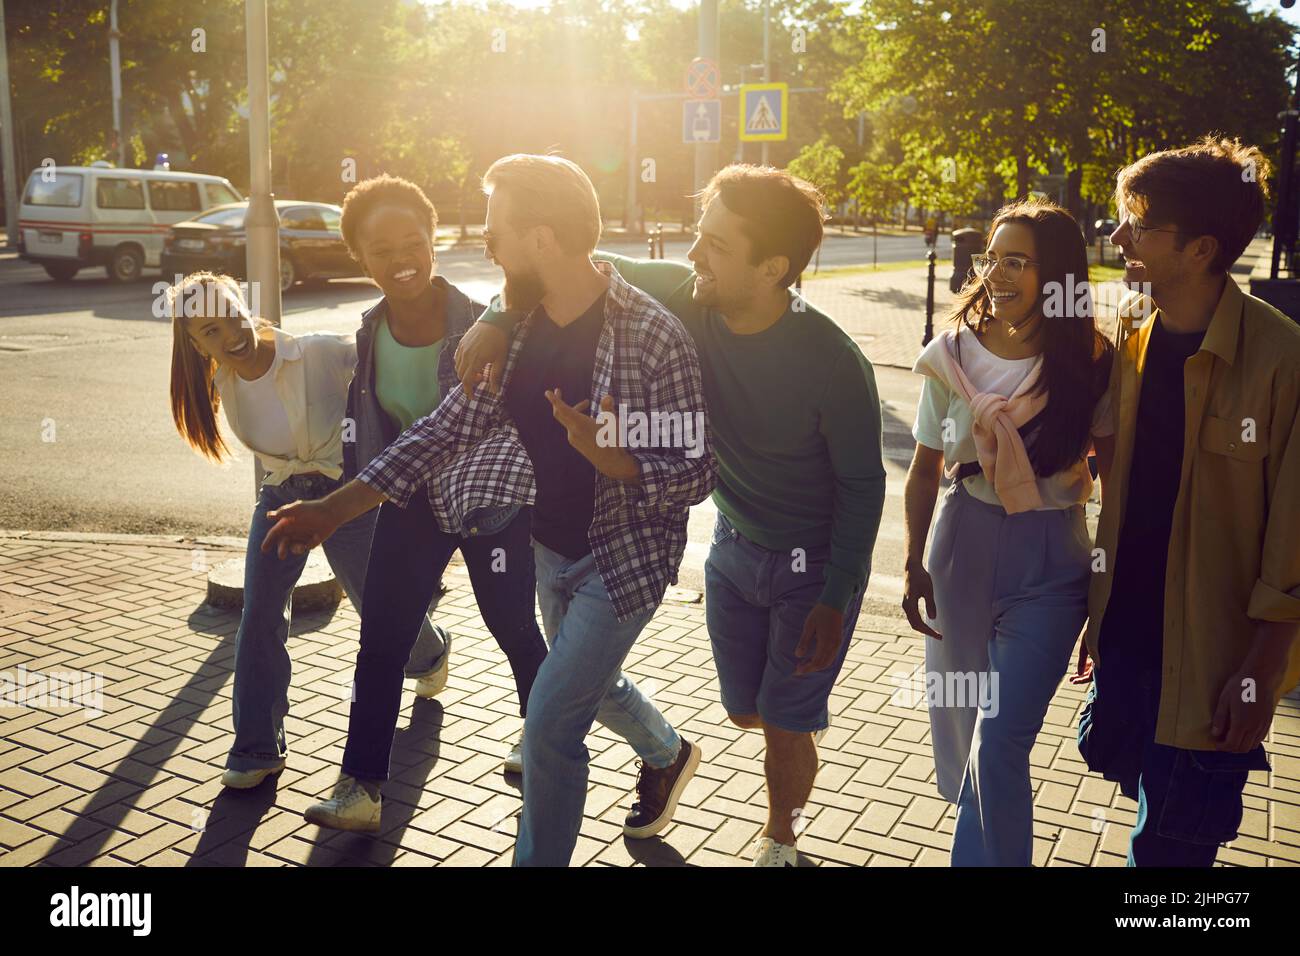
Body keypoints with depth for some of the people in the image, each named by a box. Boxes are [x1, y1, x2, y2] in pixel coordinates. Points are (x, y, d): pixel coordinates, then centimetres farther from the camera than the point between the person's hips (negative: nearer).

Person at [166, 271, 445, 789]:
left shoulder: (322, 353, -24)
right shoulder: (221, 383, -7)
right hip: (280, 497, 4)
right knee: (259, 616, -7)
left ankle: (429, 658, 48)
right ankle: (257, 750, 6)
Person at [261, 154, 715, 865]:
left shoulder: (652, 336, -25)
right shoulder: (515, 327, -5)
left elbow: (695, 474, -20)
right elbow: (450, 426, -1)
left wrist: (611, 459, -40)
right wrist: (335, 508, -4)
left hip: (626, 558, -7)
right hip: (551, 547, 7)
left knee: (551, 720, -7)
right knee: (587, 684, 26)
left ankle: (540, 857, 18)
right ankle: (667, 755, 57)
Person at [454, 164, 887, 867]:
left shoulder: (831, 362, -29)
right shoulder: (690, 300, -18)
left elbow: (862, 484, -17)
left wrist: (835, 600, -17)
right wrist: (500, 318, -24)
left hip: (815, 564, -5)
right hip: (734, 545, 5)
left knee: (784, 726, 6)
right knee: (745, 711, 19)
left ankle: (779, 840, 36)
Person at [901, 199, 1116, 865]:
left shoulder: (1089, 365, -6)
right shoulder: (951, 355, -4)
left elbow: (1115, 473, -1)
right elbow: (924, 470, 3)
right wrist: (913, 565, 3)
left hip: (1051, 564, -2)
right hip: (963, 546, 2)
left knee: (1001, 743, -7)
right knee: (960, 718, 17)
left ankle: (984, 852, 17)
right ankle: (979, 835, 45)